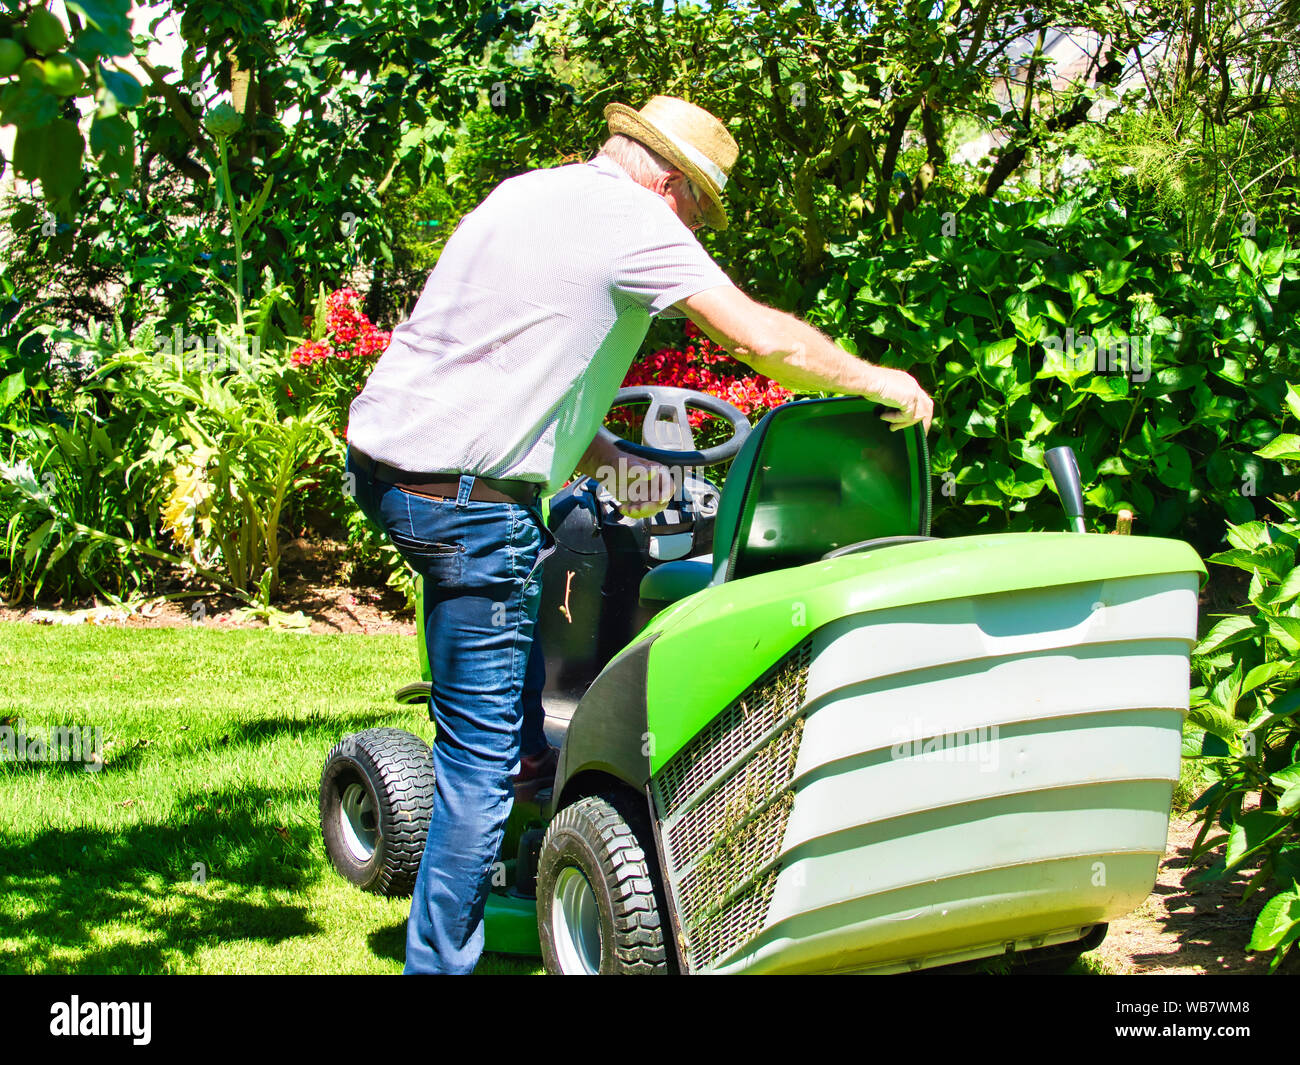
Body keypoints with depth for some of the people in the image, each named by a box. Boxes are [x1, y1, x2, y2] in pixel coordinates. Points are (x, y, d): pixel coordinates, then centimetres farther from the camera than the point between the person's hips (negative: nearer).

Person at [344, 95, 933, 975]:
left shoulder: (528, 193, 18)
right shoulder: (630, 216, -8)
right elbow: (761, 339, -13)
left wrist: (604, 462, 19)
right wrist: (876, 381, 2)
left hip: (381, 448, 9)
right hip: (459, 493, -9)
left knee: (537, 550, 35)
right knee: (481, 750, -3)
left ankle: (529, 754, 38)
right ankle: (440, 960, 3)